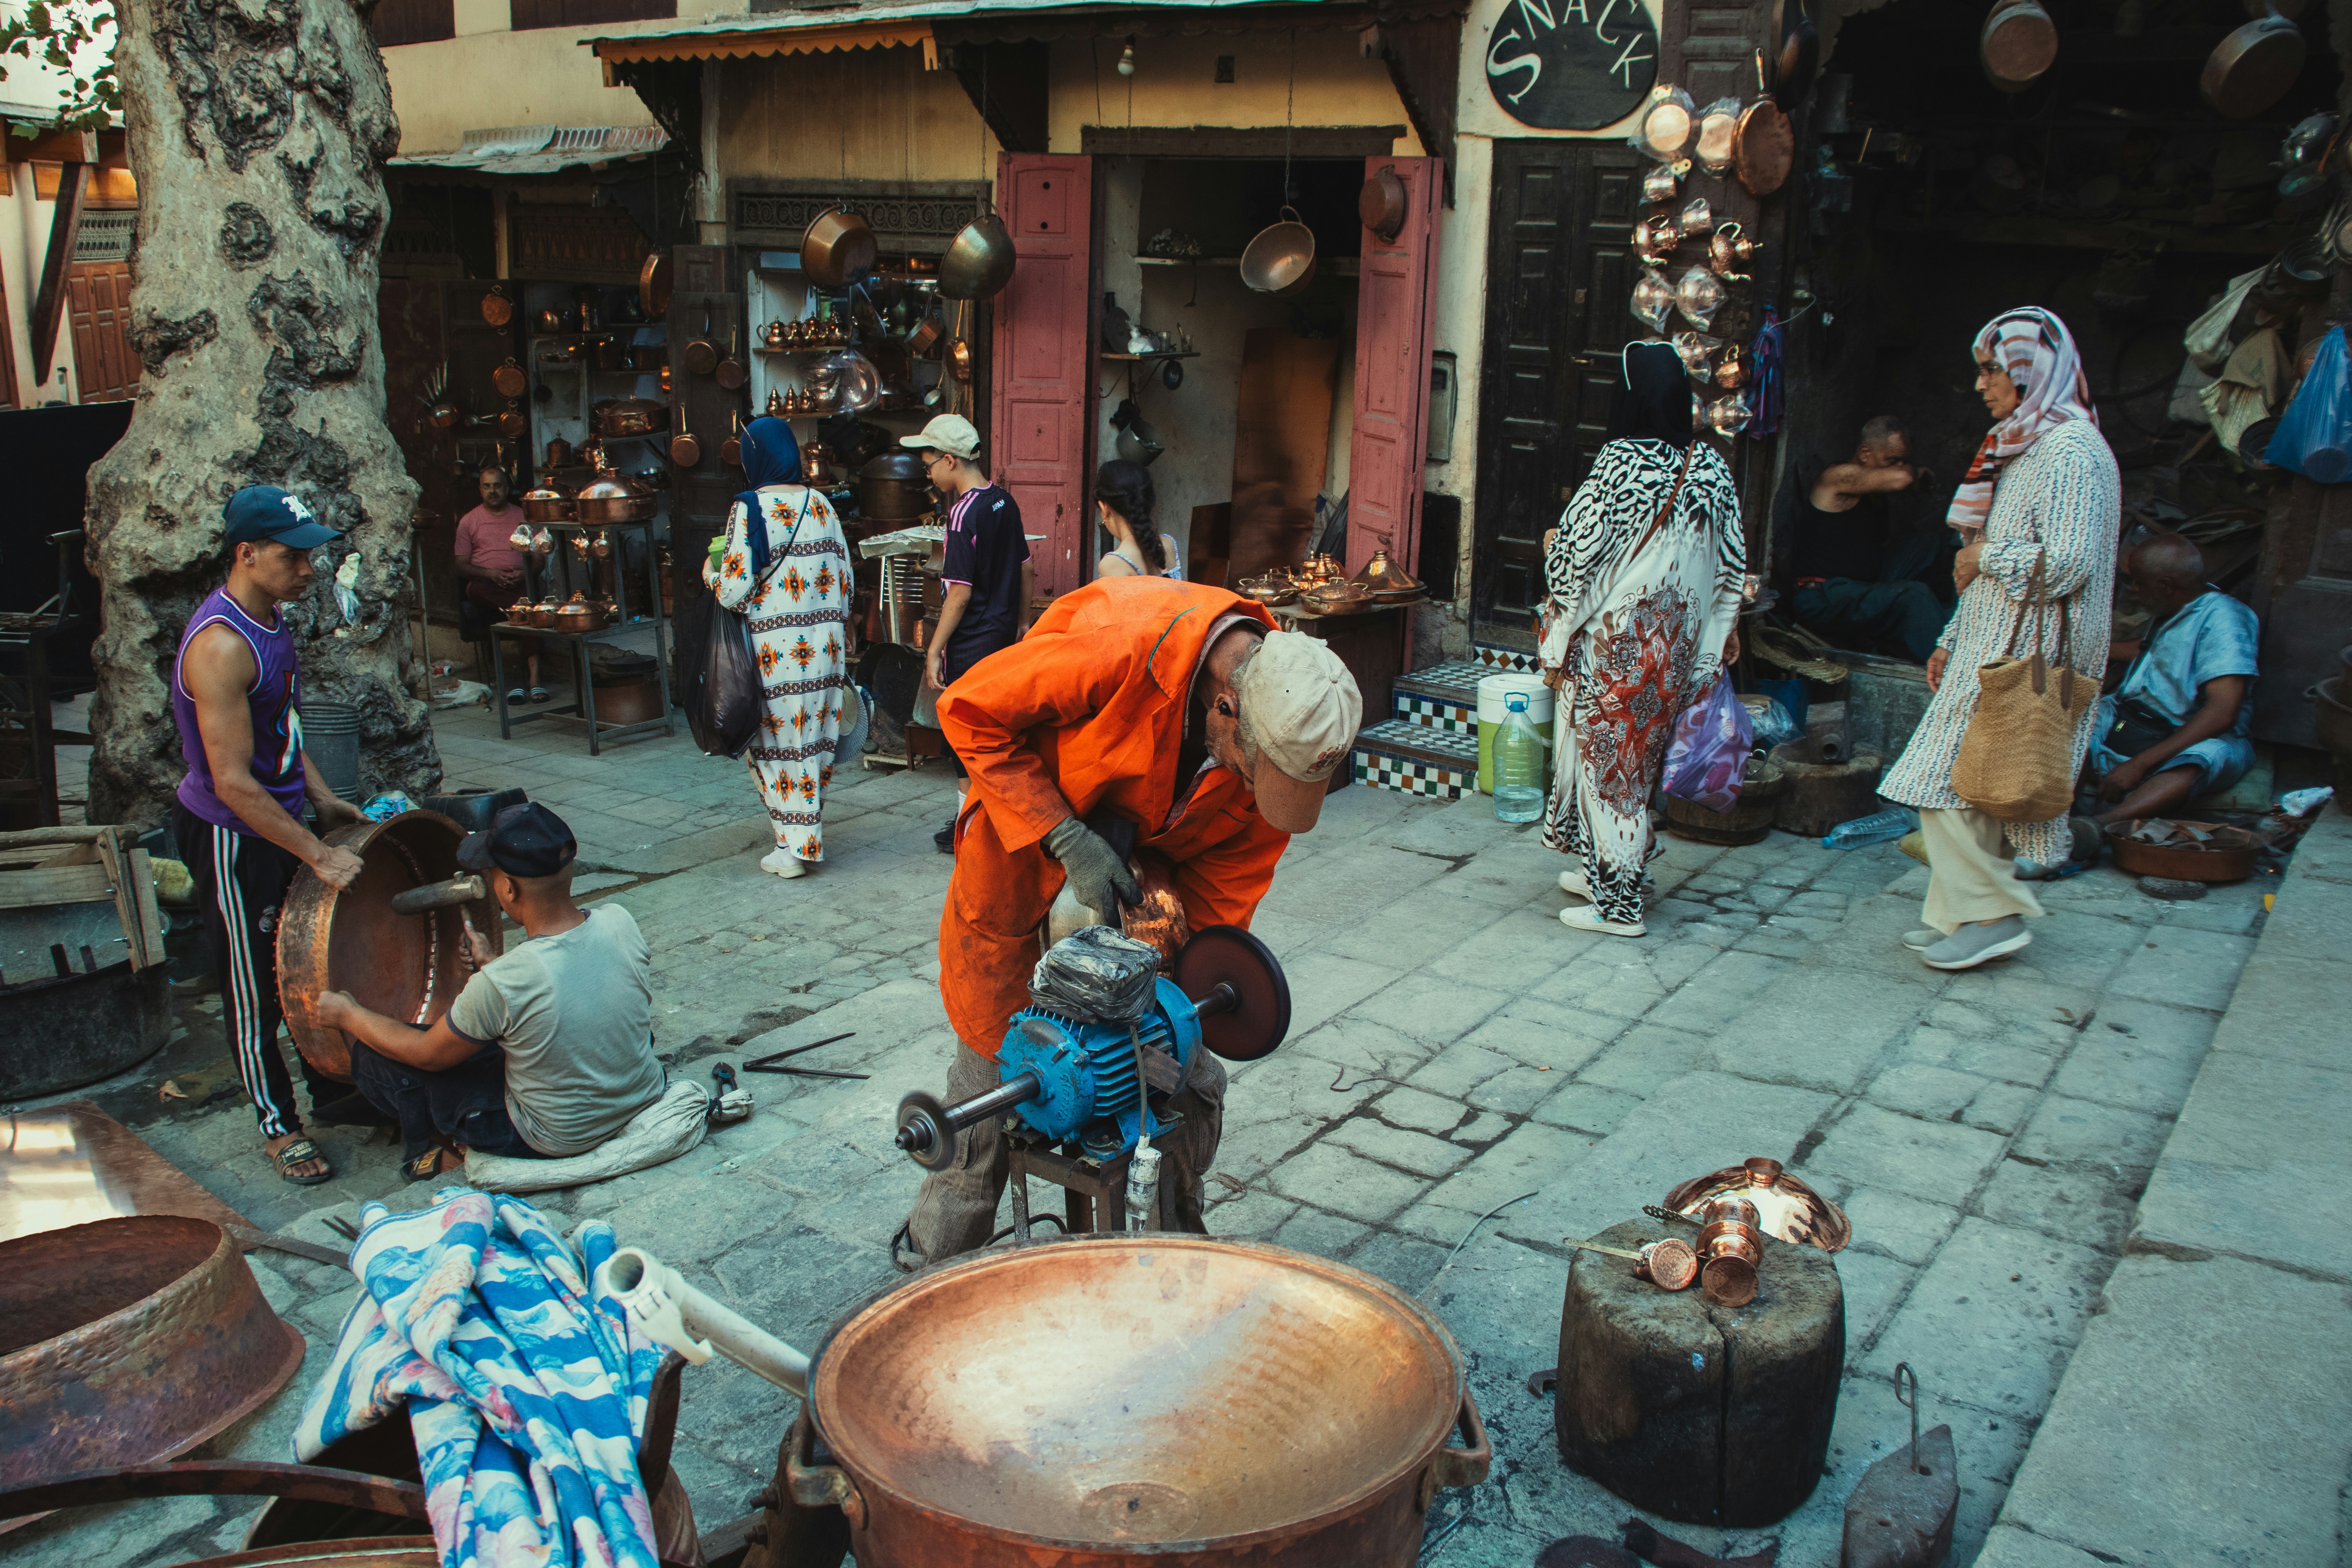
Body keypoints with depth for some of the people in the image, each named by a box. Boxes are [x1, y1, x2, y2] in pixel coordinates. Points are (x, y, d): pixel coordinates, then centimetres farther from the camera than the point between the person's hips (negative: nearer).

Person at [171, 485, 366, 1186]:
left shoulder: (272, 619, 2)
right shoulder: (221, 645, -28)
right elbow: (233, 783, -29)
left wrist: (322, 799, 10)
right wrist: (318, 854, -26)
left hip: (278, 818, 9)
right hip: (230, 837, -9)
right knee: (254, 985, 7)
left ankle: (331, 1085, 36)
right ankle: (278, 1124, 22)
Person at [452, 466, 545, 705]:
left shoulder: (524, 517, 17)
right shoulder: (469, 521, 14)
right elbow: (461, 565, 7)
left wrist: (524, 573, -11)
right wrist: (490, 573, -12)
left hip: (521, 584, 0)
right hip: (486, 584, 0)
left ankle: (533, 677, -43)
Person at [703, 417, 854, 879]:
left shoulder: (750, 510, -10)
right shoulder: (820, 504, 6)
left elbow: (737, 590, -14)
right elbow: (845, 580, 8)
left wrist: (711, 575, 8)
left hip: (776, 650, -5)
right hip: (824, 645, 5)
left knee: (776, 744, 5)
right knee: (815, 737, 13)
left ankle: (796, 847, 7)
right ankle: (809, 837, 22)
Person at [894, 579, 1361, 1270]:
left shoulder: (1288, 731, -22)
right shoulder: (1121, 650, -38)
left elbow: (1223, 891, -12)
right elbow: (970, 710, -25)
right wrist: (1067, 841, -29)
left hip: (1151, 866, 4)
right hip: (1026, 843, -4)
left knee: (1185, 1079, 6)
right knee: (993, 1064, 6)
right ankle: (939, 1254, 30)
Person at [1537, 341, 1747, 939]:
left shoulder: (1620, 464, -16)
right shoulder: (1712, 468, 3)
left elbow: (1577, 553, -15)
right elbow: (1732, 565, 8)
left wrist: (1557, 637, 1)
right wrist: (1719, 637, 19)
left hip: (1615, 640, -6)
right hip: (1679, 643, 7)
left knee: (1607, 759, 3)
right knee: (1643, 757, 18)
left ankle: (1618, 905, 8)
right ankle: (1607, 873, 31)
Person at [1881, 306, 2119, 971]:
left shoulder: (2071, 450, -14)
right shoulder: (2023, 448, 18)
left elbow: (2067, 563, -24)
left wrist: (1983, 554, -10)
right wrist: (1952, 640, 19)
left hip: (2022, 661, -10)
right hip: (1989, 651, 10)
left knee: (1950, 785, -10)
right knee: (1962, 788, 10)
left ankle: (1995, 915, 0)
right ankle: (1961, 915, 17)